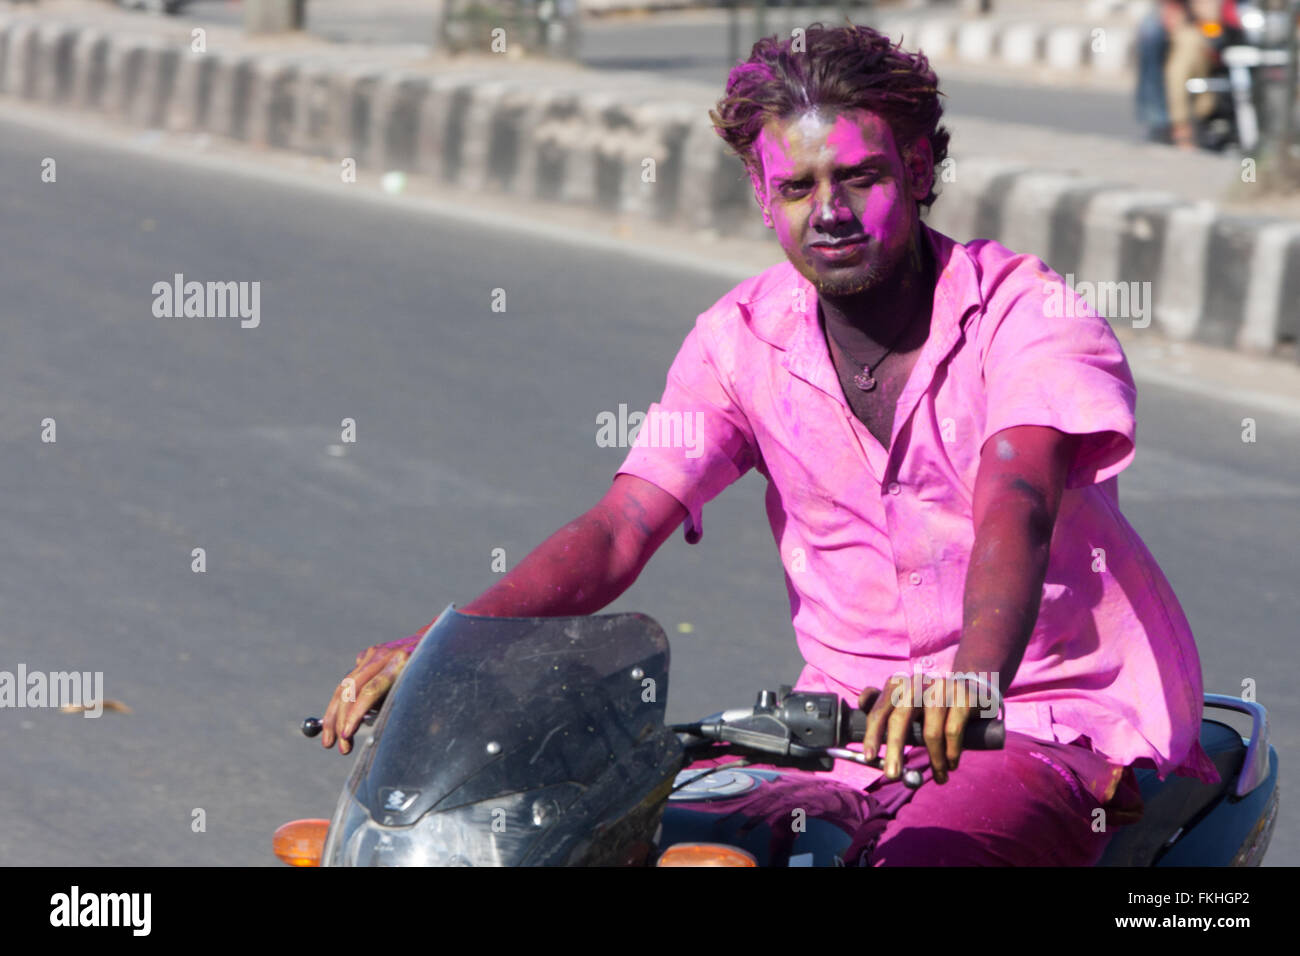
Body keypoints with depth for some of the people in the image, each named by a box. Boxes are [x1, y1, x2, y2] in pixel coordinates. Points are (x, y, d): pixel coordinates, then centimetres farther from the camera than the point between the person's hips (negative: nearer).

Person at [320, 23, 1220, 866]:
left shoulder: (1029, 313, -12)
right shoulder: (746, 337, 2)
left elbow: (1015, 510, -31)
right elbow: (617, 531, -5)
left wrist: (972, 678, -52)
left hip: (1060, 720, -5)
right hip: (852, 719, 5)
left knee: (917, 860, -34)